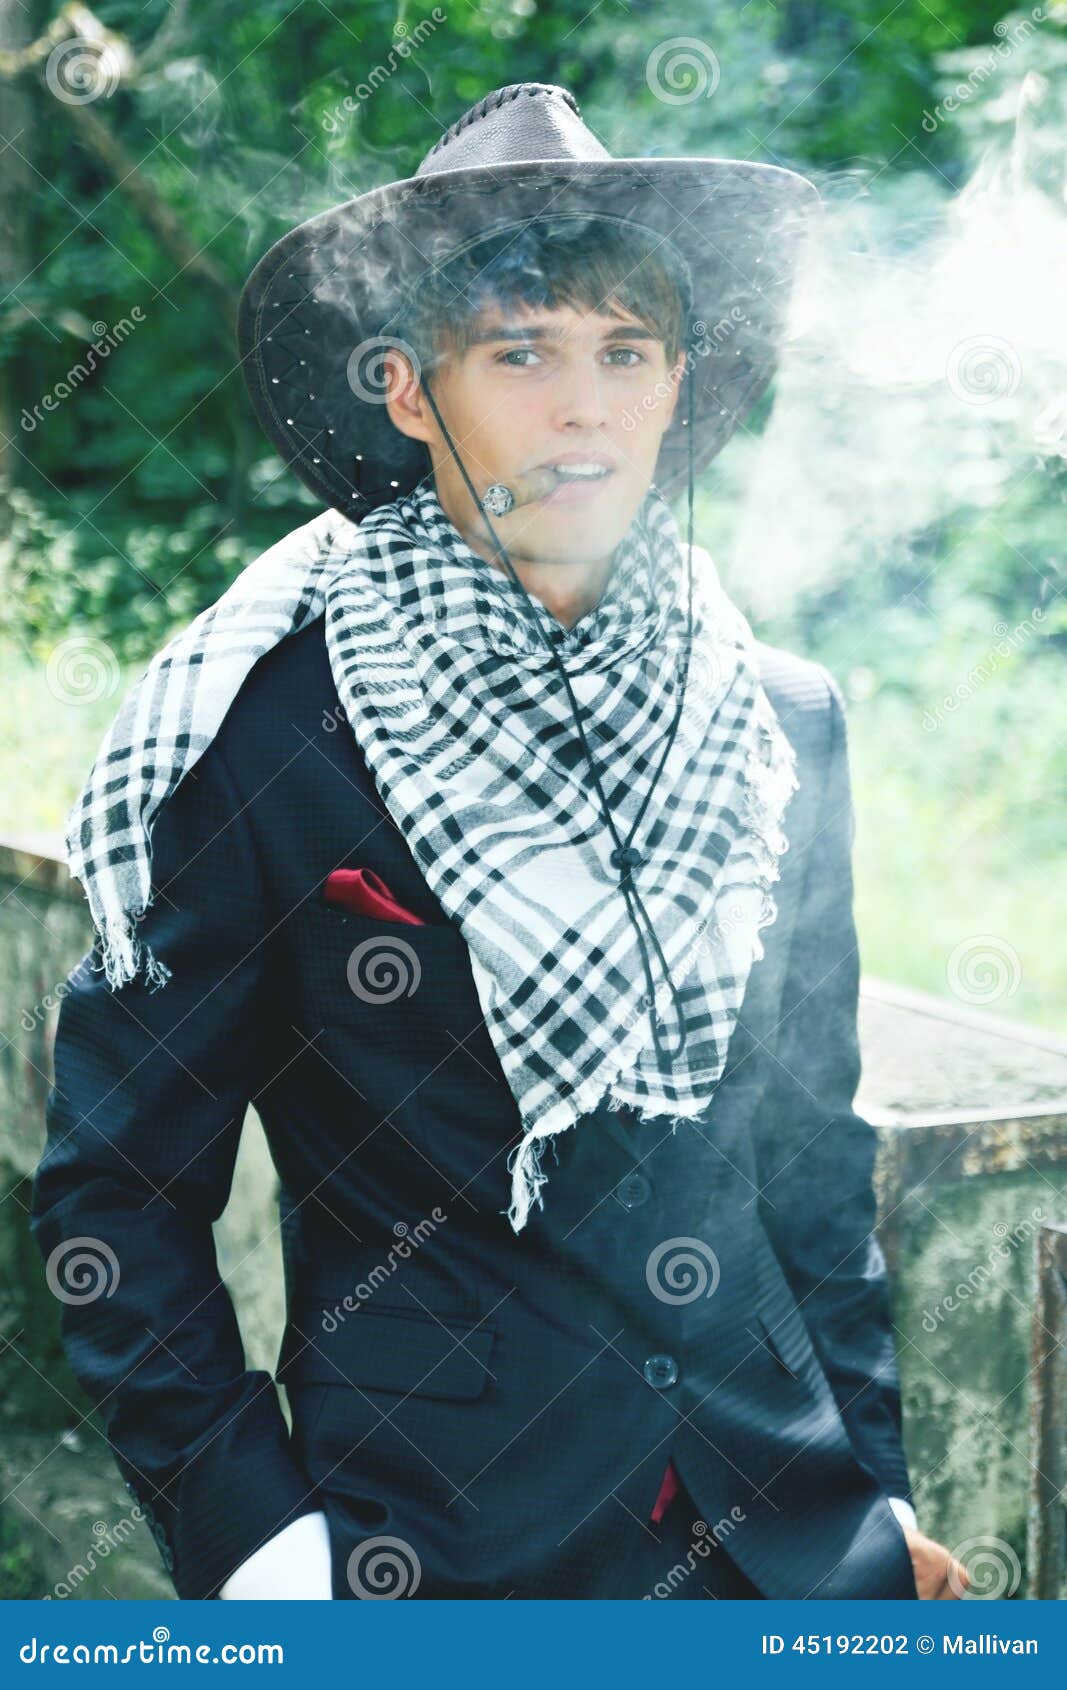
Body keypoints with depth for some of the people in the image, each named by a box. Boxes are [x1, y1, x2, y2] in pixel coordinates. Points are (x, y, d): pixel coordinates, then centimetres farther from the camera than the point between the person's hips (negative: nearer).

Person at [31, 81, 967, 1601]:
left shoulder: (783, 725, 3)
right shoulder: (265, 728, -11)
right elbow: (114, 1180, -6)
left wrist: (875, 1480, 10)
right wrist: (249, 1541, -12)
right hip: (437, 1558, -4)